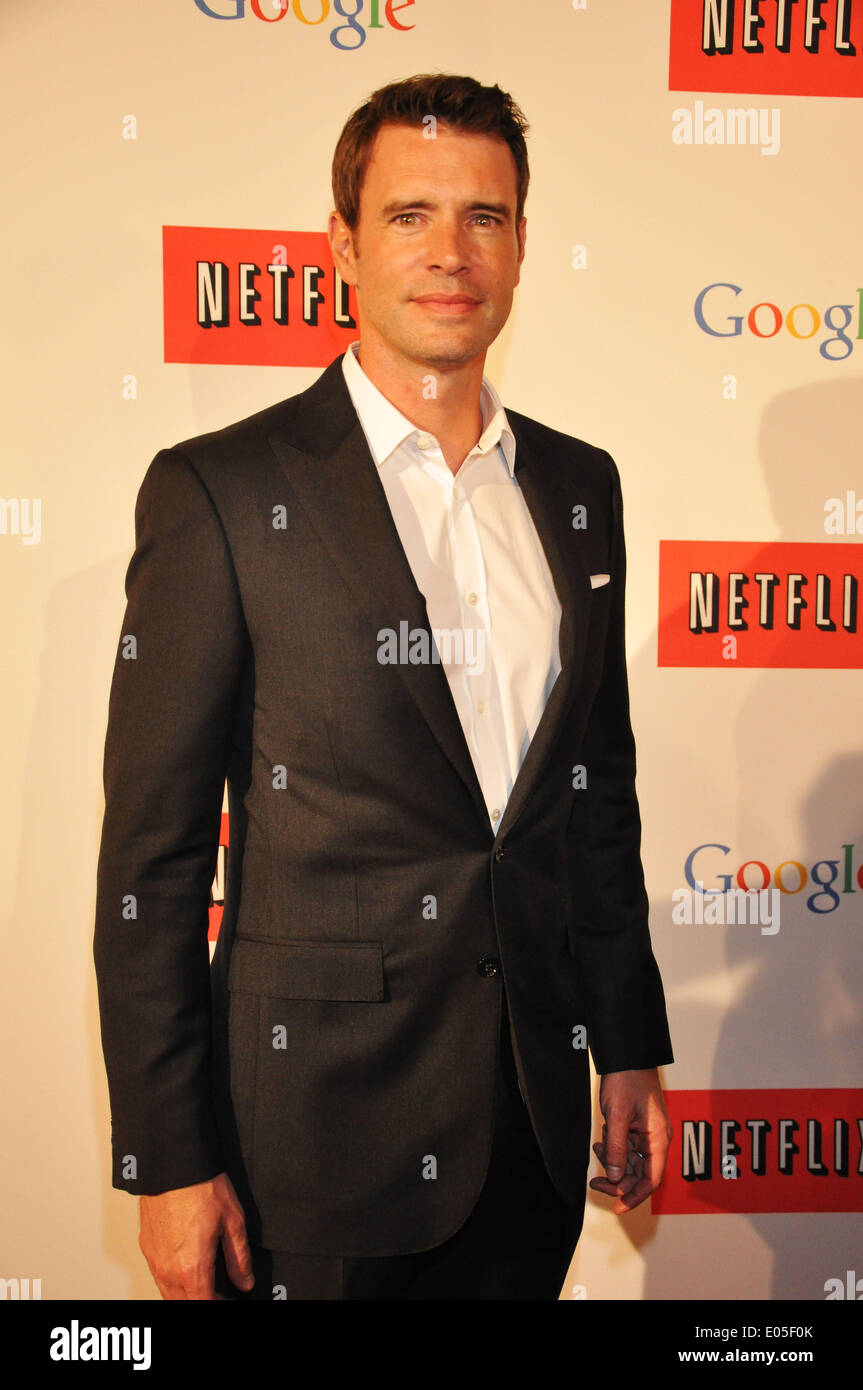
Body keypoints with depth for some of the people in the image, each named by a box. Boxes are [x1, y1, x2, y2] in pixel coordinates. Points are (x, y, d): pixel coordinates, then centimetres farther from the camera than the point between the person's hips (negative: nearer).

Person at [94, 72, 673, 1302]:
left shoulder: (579, 486, 6)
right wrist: (169, 1160, -9)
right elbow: (150, 857, -10)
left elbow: (600, 787, 11)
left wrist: (631, 1051, 13)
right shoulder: (219, 492, -11)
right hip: (321, 1124, -4)